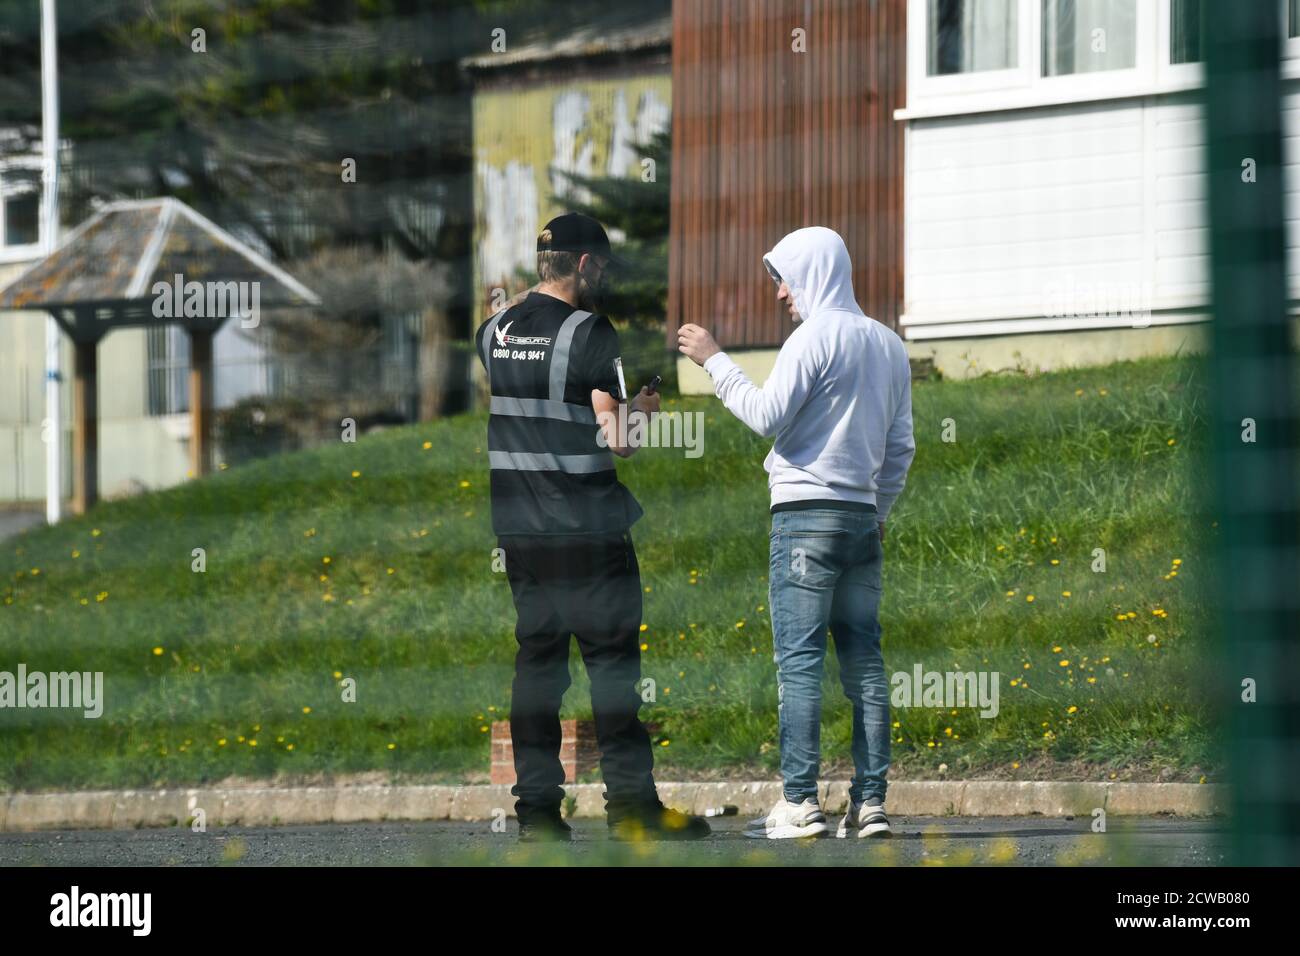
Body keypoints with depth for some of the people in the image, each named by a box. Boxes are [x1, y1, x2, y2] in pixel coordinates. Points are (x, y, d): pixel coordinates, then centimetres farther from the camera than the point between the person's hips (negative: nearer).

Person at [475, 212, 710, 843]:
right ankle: (630, 802, -1)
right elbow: (616, 438, -15)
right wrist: (643, 407, 5)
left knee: (536, 656, 9)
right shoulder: (590, 334, -12)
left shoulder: (493, 332, 7)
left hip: (517, 526, 6)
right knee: (612, 657, 0)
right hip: (587, 526, -6)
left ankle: (536, 806, 6)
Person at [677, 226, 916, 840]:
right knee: (864, 663, 5)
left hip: (807, 513, -7)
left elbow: (766, 415, -13)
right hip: (863, 516, 7)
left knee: (799, 663, -8)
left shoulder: (816, 336, -8)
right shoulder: (889, 345, 15)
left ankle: (799, 804, -13)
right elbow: (900, 446, 17)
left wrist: (713, 360, -5)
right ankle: (870, 802, 2)